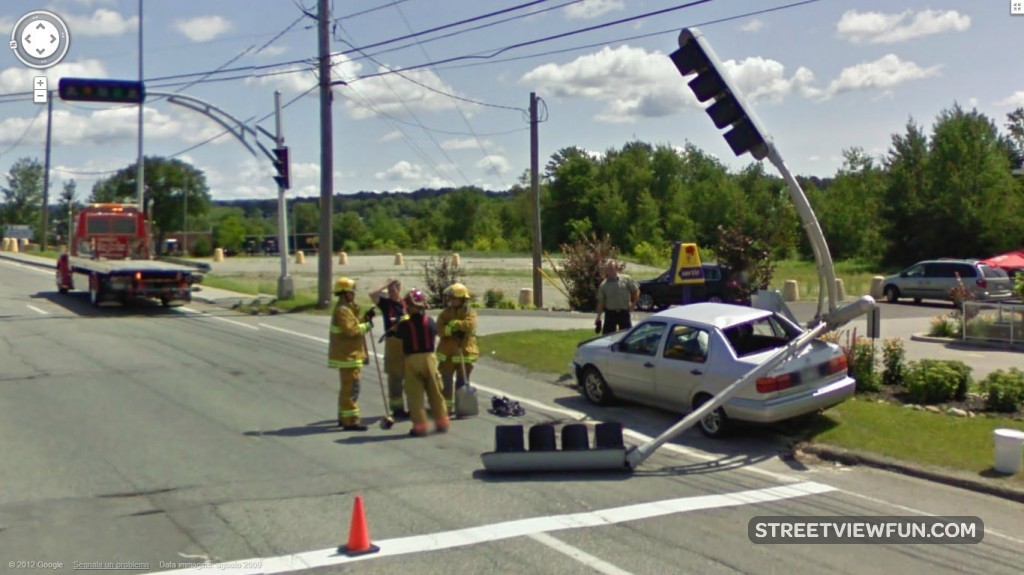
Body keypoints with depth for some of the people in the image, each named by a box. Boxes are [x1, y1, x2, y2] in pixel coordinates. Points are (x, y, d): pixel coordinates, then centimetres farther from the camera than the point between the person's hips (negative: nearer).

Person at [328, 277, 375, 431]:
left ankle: (344, 418, 27)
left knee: (347, 387, 18)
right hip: (347, 356, -11)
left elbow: (354, 326, 17)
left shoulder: (347, 308, 17)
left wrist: (365, 319, 4)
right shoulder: (342, 310, -17)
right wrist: (366, 325, -16)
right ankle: (350, 421, -9)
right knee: (351, 388, -10)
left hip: (349, 355, 11)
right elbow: (350, 330, -26)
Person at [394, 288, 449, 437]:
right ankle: (441, 422, 22)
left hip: (412, 360, -2)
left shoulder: (405, 324, -11)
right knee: (435, 392, 14)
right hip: (429, 358, 2)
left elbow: (399, 334, 4)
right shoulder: (430, 321, -4)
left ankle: (419, 425, 5)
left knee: (415, 394, 5)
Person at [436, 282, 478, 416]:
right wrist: (452, 329, -23)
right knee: (446, 381, 3)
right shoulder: (445, 313, 4)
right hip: (447, 354, 2)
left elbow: (469, 325, -22)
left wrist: (454, 323, -17)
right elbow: (440, 330, -9)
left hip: (464, 353, -1)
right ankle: (447, 406, 11)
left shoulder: (470, 313, 0)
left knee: (462, 383, 8)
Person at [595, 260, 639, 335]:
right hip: (610, 313, 1)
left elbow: (636, 291, 6)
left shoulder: (626, 279, -4)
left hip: (624, 312, -1)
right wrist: (598, 318, -1)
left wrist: (633, 304, -1)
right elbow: (600, 302, 1)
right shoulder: (603, 285, -1)